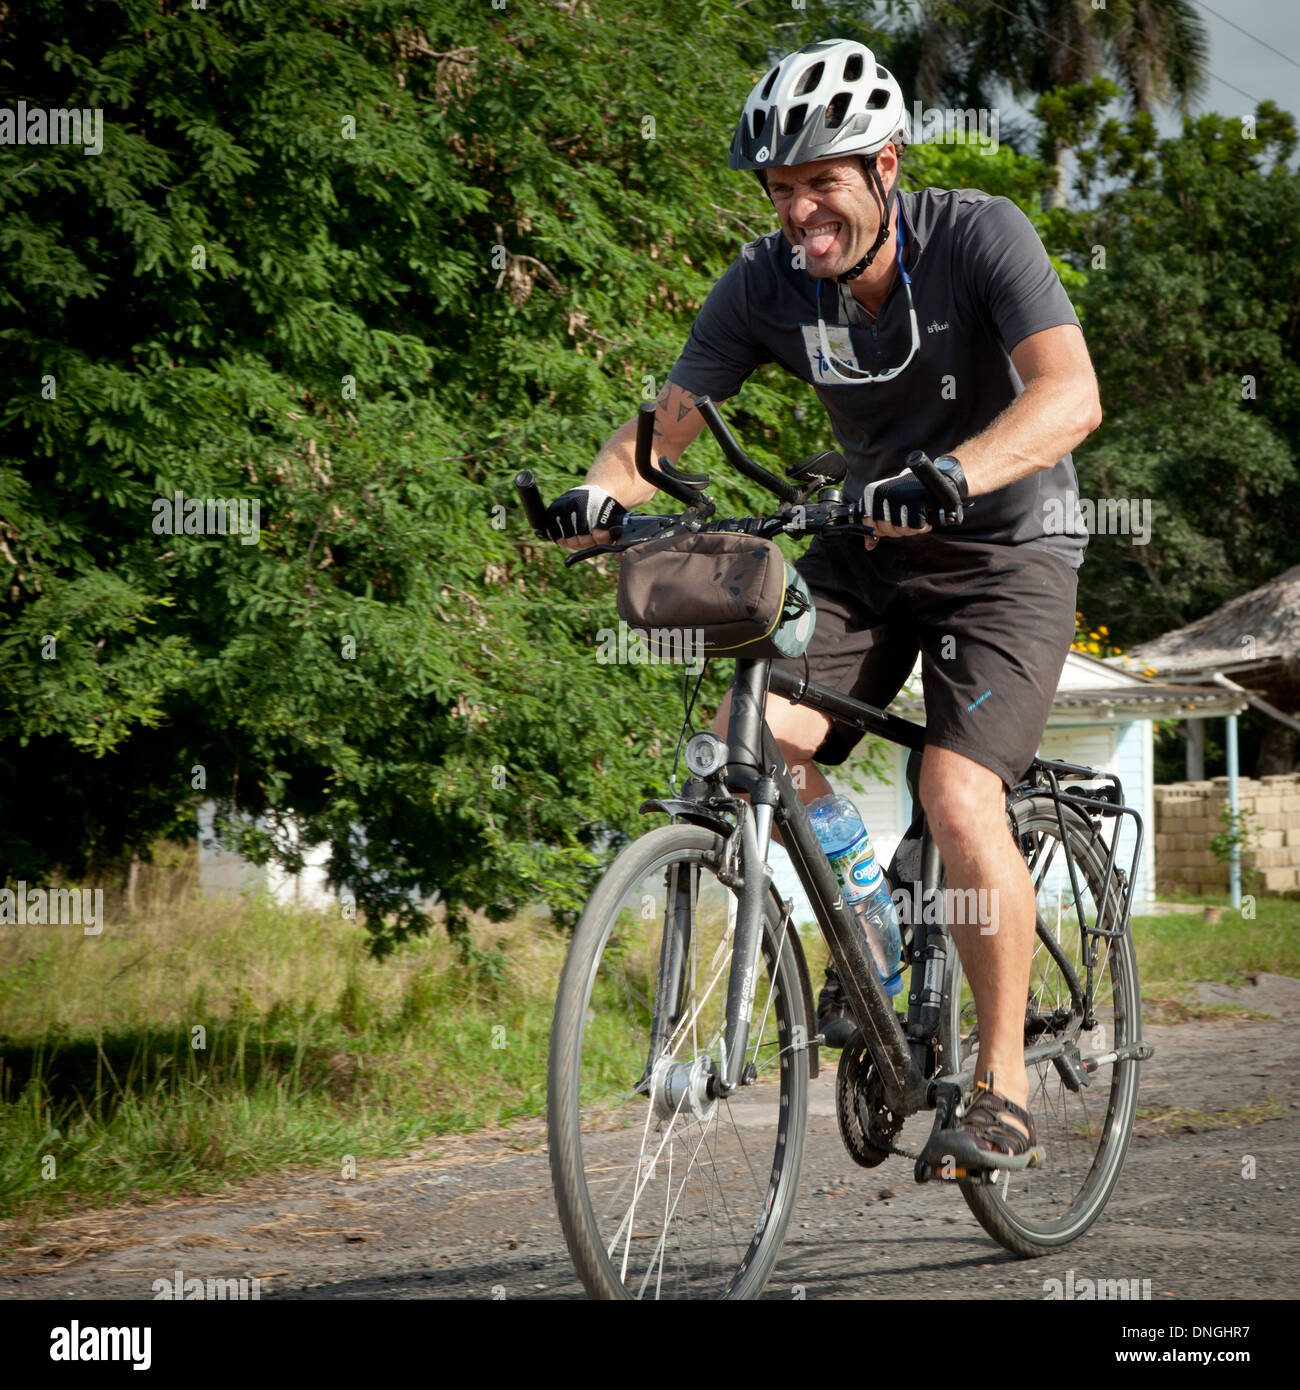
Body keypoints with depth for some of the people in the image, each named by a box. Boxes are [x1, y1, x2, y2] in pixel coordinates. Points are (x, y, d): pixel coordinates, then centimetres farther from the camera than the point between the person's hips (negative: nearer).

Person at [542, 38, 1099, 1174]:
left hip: (1007, 545, -4)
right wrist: (602, 492, -34)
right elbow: (665, 421, -10)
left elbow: (1070, 395, -35)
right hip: (869, 549, 4)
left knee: (959, 797, -23)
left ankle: (1004, 1089, -8)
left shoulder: (979, 236, -22)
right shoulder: (768, 284, -10)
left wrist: (948, 475, -53)